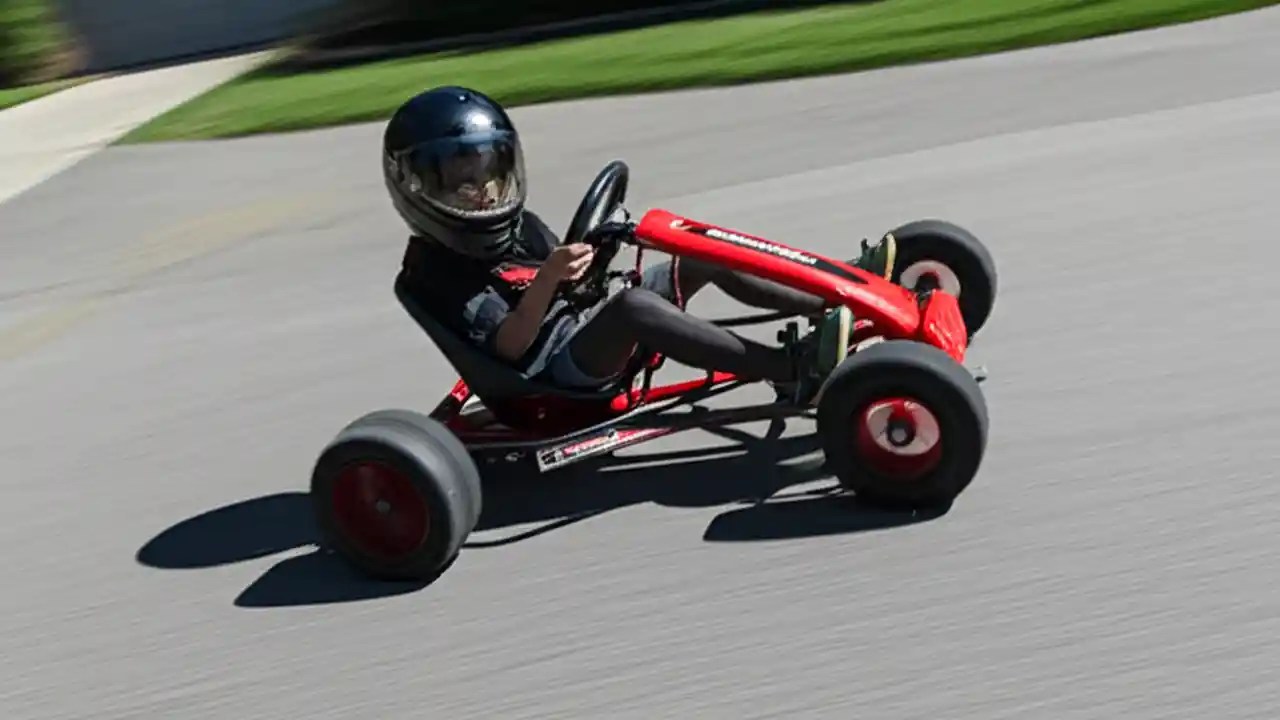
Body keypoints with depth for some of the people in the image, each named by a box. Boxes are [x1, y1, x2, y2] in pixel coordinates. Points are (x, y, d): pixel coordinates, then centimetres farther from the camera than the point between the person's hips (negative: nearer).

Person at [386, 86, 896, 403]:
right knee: (632, 305, -39)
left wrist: (584, 261, -4)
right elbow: (511, 345, -19)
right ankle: (794, 370, -44)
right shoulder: (435, 269, -8)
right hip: (555, 369, -8)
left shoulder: (518, 225, 15)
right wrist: (549, 277, -32)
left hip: (585, 326, 9)